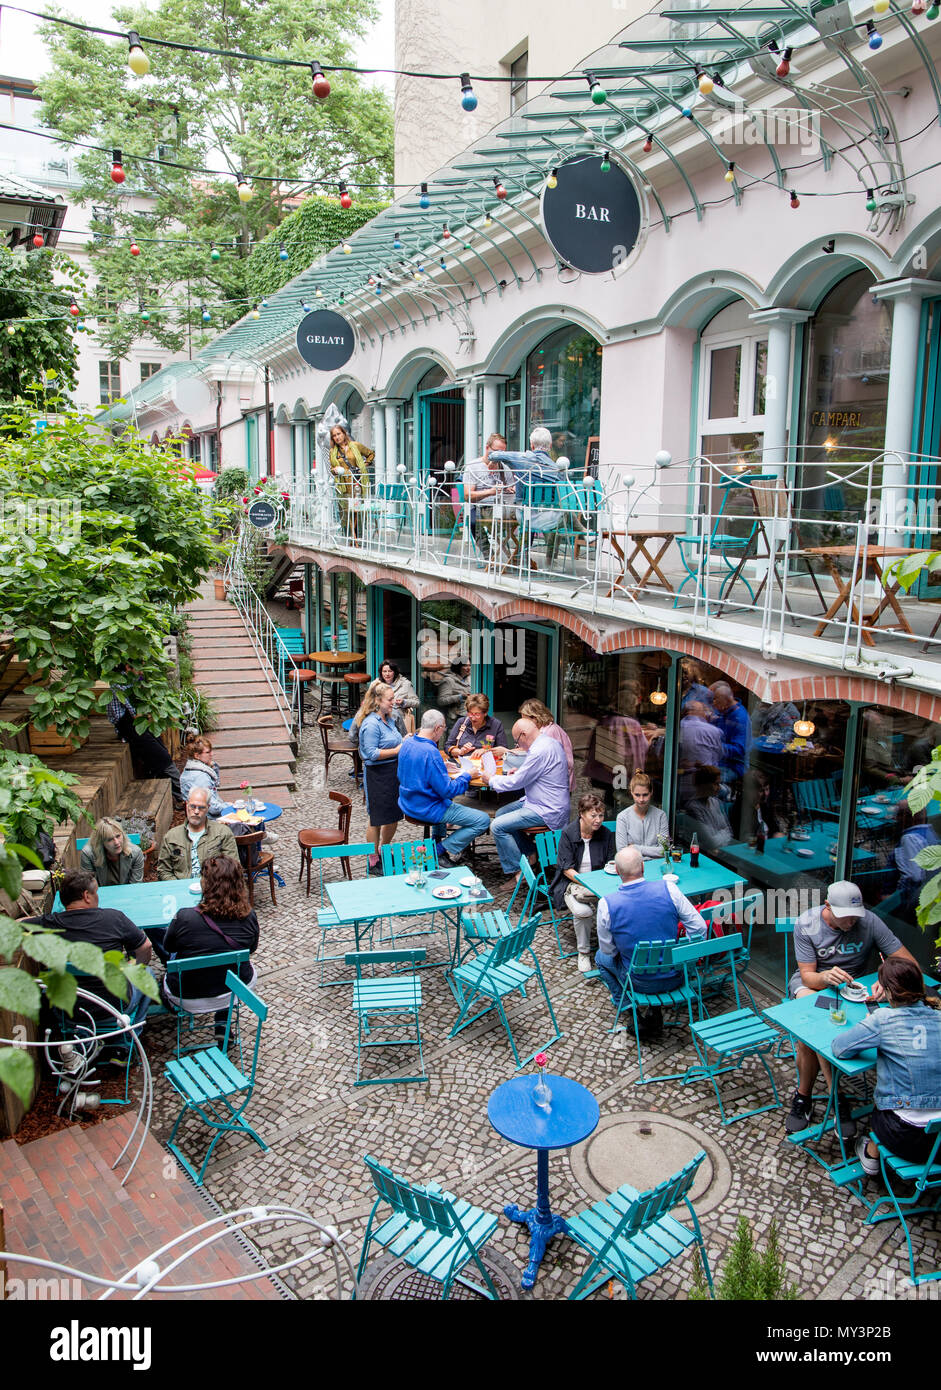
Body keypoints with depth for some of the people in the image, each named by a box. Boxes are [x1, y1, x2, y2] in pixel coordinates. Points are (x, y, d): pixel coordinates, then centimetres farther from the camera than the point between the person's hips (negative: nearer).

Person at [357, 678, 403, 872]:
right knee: (378, 818, 2)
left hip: (393, 773, 9)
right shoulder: (371, 724, -18)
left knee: (394, 815, 16)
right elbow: (372, 754, -23)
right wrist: (397, 750, -19)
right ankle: (374, 862, 15)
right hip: (377, 775, -9)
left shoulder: (389, 719, 10)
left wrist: (405, 742, 4)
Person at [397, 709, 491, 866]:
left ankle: (437, 839, 43)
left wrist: (442, 767, 18)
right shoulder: (430, 753, -27)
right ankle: (441, 850, -4)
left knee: (446, 801, 41)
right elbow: (447, 790, -26)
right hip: (426, 809, -10)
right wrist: (467, 776, -11)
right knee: (483, 820, -10)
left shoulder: (407, 744, 0)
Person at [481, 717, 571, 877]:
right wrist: (520, 772, 12)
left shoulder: (540, 751, -24)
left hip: (547, 811, -11)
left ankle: (515, 869, -1)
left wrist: (491, 780, -2)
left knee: (497, 826, -14)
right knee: (501, 814, 16)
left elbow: (517, 782, -18)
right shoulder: (548, 742, 9)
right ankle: (530, 854, 19)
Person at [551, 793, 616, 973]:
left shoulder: (605, 834, 0)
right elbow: (567, 869, -10)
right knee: (582, 911, -32)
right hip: (571, 882, -3)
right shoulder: (568, 833, -10)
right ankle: (583, 951, -8)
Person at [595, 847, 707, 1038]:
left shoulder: (607, 904, -17)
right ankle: (655, 1015, 26)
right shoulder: (668, 888, -14)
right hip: (675, 979, 0)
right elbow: (699, 929, -9)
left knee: (601, 957, 27)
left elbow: (608, 950, -5)